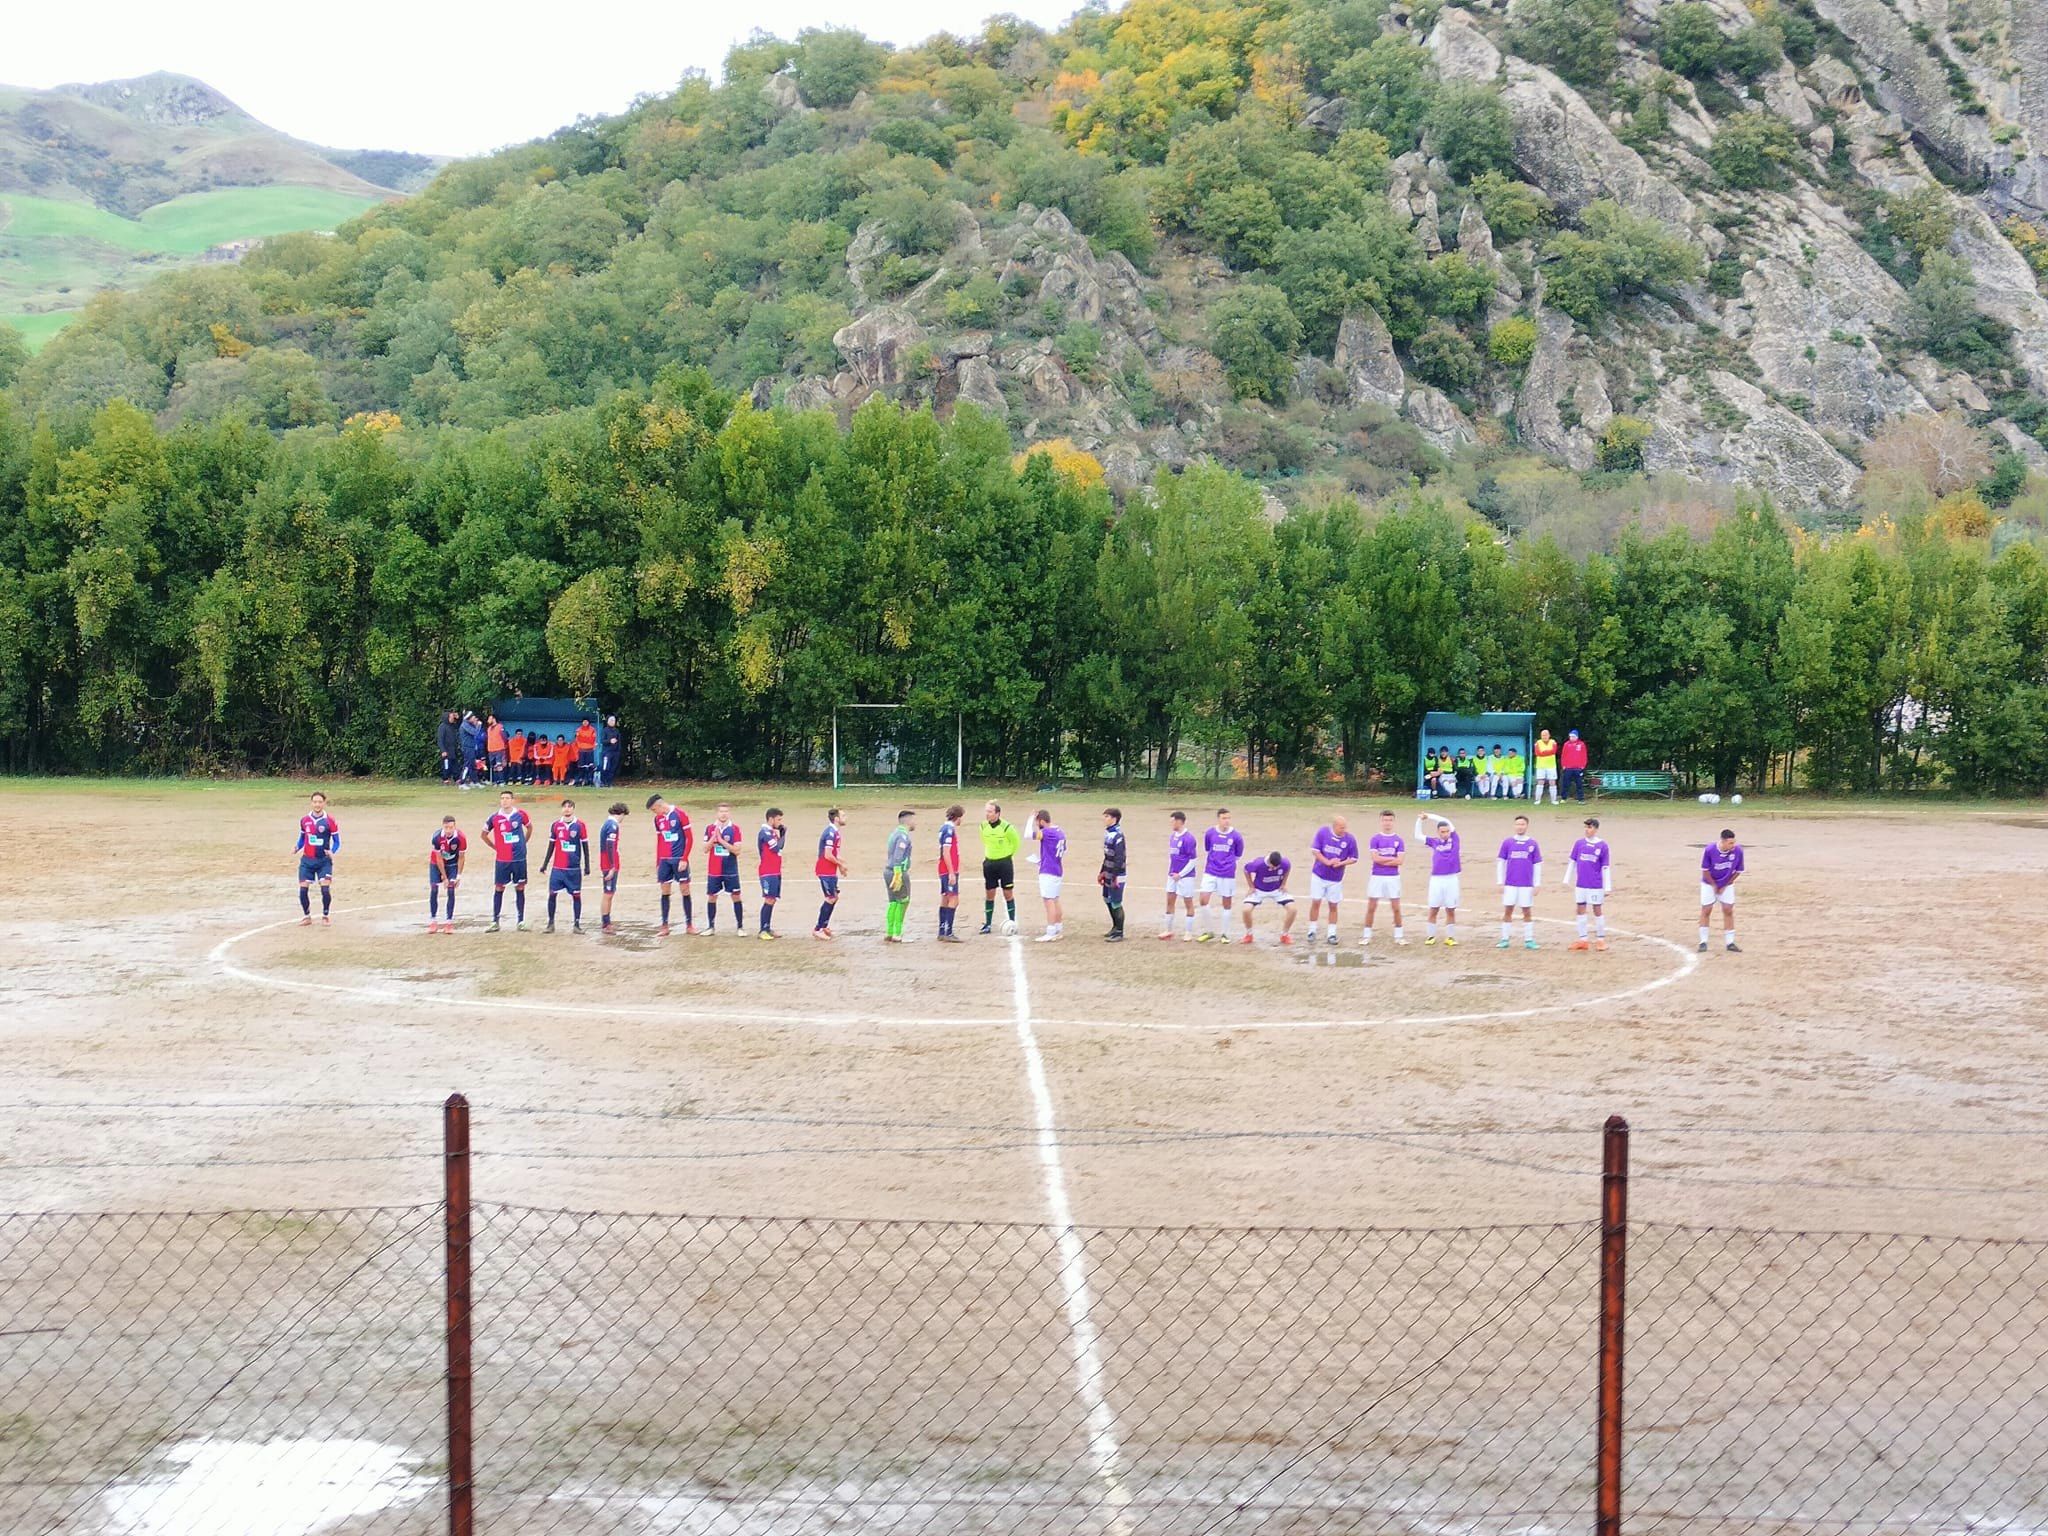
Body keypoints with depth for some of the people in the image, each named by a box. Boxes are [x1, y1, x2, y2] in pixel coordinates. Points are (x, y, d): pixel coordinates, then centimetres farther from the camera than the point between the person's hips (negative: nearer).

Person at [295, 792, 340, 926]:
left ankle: (326, 915, 10)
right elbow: (302, 839, 16)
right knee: (303, 890, -2)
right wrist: (297, 847, -4)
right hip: (307, 860, 3)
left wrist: (332, 852, -20)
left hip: (324, 861, -3)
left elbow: (337, 842, -1)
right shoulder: (304, 820, 4)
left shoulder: (330, 821, -6)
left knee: (325, 889, -13)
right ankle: (307, 916, 18)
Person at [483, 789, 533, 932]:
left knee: (520, 888, 5)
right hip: (502, 860, -1)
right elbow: (484, 834, 10)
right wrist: (495, 847, 5)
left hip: (519, 859, 1)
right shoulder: (495, 817, -3)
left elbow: (529, 827, 18)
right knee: (498, 889, 1)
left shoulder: (520, 815, -2)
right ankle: (495, 921, 6)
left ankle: (521, 921, 12)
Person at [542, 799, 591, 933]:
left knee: (576, 895, 2)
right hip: (557, 867, 2)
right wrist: (545, 864, 8)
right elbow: (551, 846, 10)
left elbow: (585, 846, 2)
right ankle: (550, 923, 9)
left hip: (574, 868, -2)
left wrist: (587, 866, -1)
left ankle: (577, 924, 8)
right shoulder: (556, 825, 3)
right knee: (552, 894, 0)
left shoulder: (580, 825, -2)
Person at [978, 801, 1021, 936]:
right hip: (989, 863, 4)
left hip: (1005, 863, -4)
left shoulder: (1006, 827, -16)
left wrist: (1007, 854, 6)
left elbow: (1016, 842, 0)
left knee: (1008, 894, 1)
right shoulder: (983, 826, -2)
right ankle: (988, 924, 13)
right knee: (989, 894, 6)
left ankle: (1012, 923, 9)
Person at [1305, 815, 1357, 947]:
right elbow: (1314, 850, -7)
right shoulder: (1322, 832, -11)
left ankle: (1332, 934, 14)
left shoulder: (1350, 839, -11)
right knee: (1316, 902, 0)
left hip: (1336, 878, 0)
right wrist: (1327, 862, -20)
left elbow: (1354, 858, -1)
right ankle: (1312, 931, 13)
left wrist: (1341, 863, -20)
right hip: (1319, 875, 0)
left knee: (1333, 905, 6)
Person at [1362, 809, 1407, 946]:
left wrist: (1383, 861, -9)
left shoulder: (1398, 840, 3)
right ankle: (1367, 935, 9)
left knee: (1396, 908, 3)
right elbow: (1375, 858, -11)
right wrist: (1392, 859, -7)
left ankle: (1399, 935, 13)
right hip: (1377, 877, -1)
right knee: (1371, 907, 1)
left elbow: (1399, 861, -5)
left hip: (1393, 877, 1)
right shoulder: (1375, 839, -1)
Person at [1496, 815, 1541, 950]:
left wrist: (1537, 885, 1)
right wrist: (1500, 882, 1)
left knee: (1527, 912, 4)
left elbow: (1537, 865, 5)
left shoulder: (1533, 844, 3)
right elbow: (1500, 862, 6)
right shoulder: (1507, 842, 3)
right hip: (1510, 884, 0)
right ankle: (1504, 940, 8)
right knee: (1507, 911, 2)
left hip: (1527, 885, 0)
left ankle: (1529, 940, 10)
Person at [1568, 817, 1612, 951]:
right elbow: (1572, 862, 10)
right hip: (1580, 884, 4)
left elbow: (1606, 867, -4)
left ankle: (1600, 939, 13)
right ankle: (1582, 939, 14)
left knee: (1598, 910, 4)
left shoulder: (1602, 845, -6)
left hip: (1596, 885, -4)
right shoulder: (1579, 843, 3)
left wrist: (1607, 887, -5)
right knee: (1580, 909, 7)